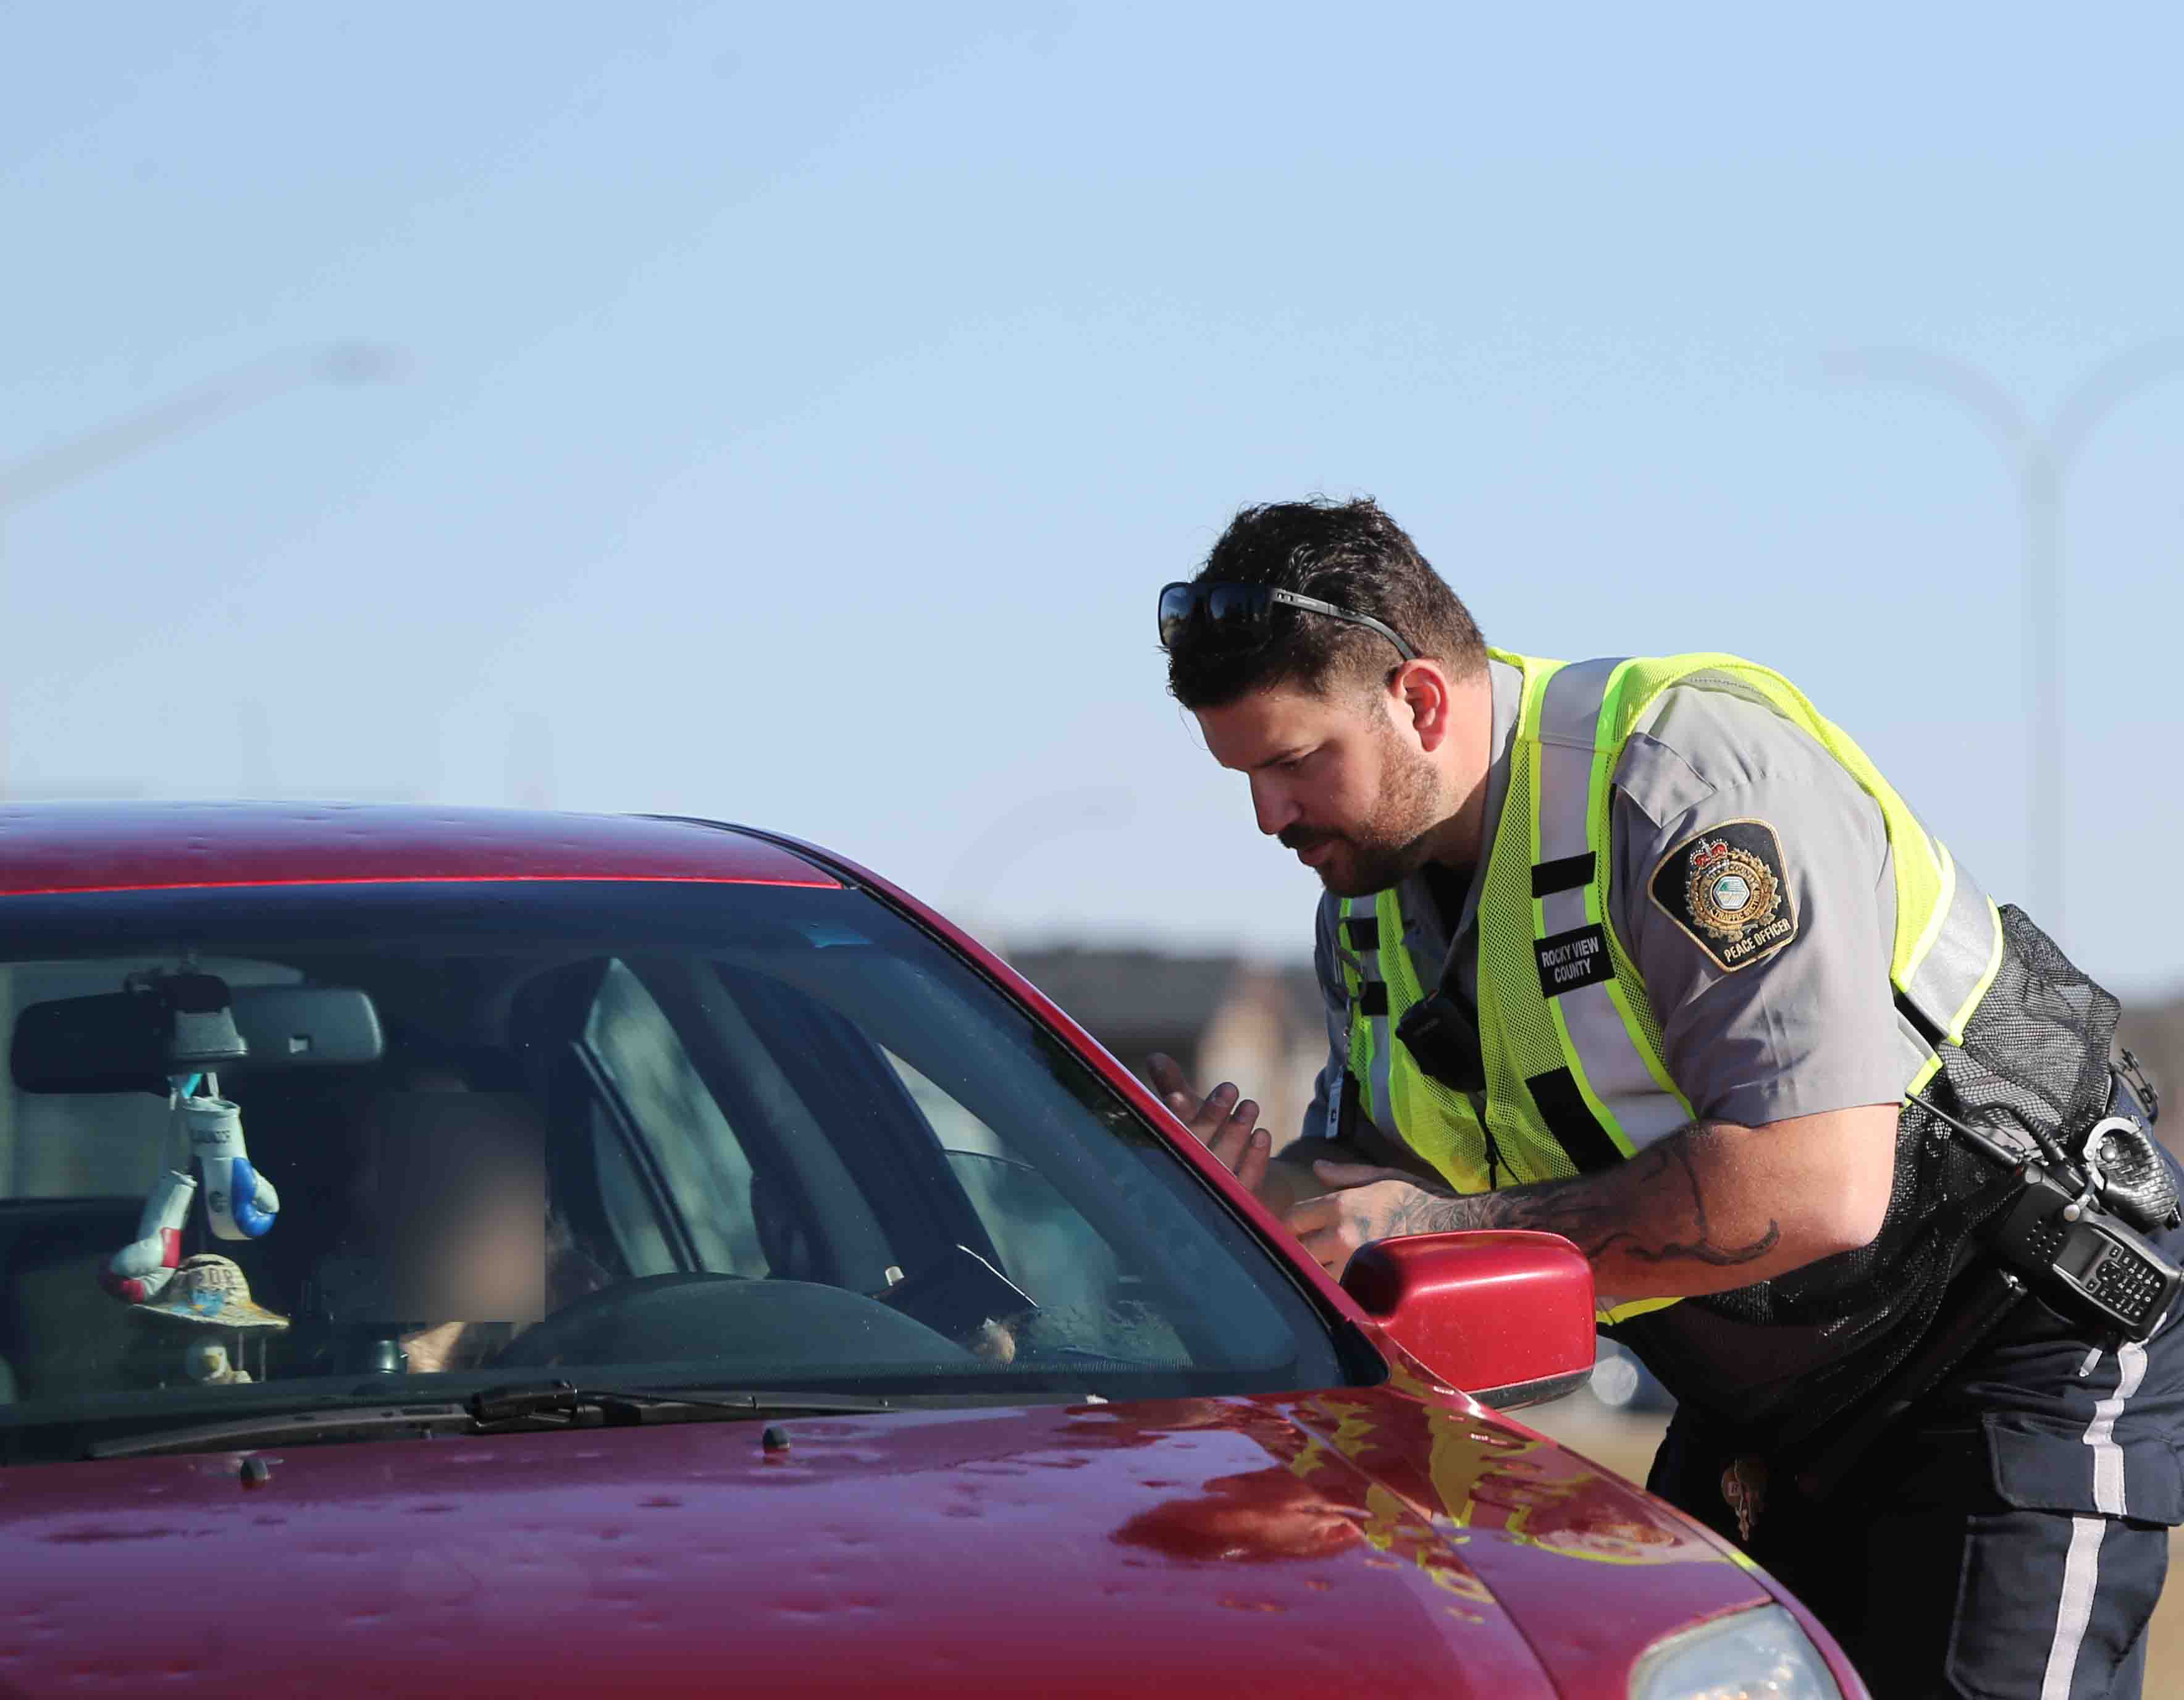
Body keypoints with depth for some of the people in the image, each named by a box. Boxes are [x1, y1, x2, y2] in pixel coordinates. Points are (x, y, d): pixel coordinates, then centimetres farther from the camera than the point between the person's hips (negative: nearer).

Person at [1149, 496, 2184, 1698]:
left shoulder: (1694, 773, -25)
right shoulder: (1371, 894, 2)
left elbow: (1820, 1190, -34)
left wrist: (1455, 1232, -30)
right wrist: (1256, 1194, -17)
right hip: (1762, 1413, 8)